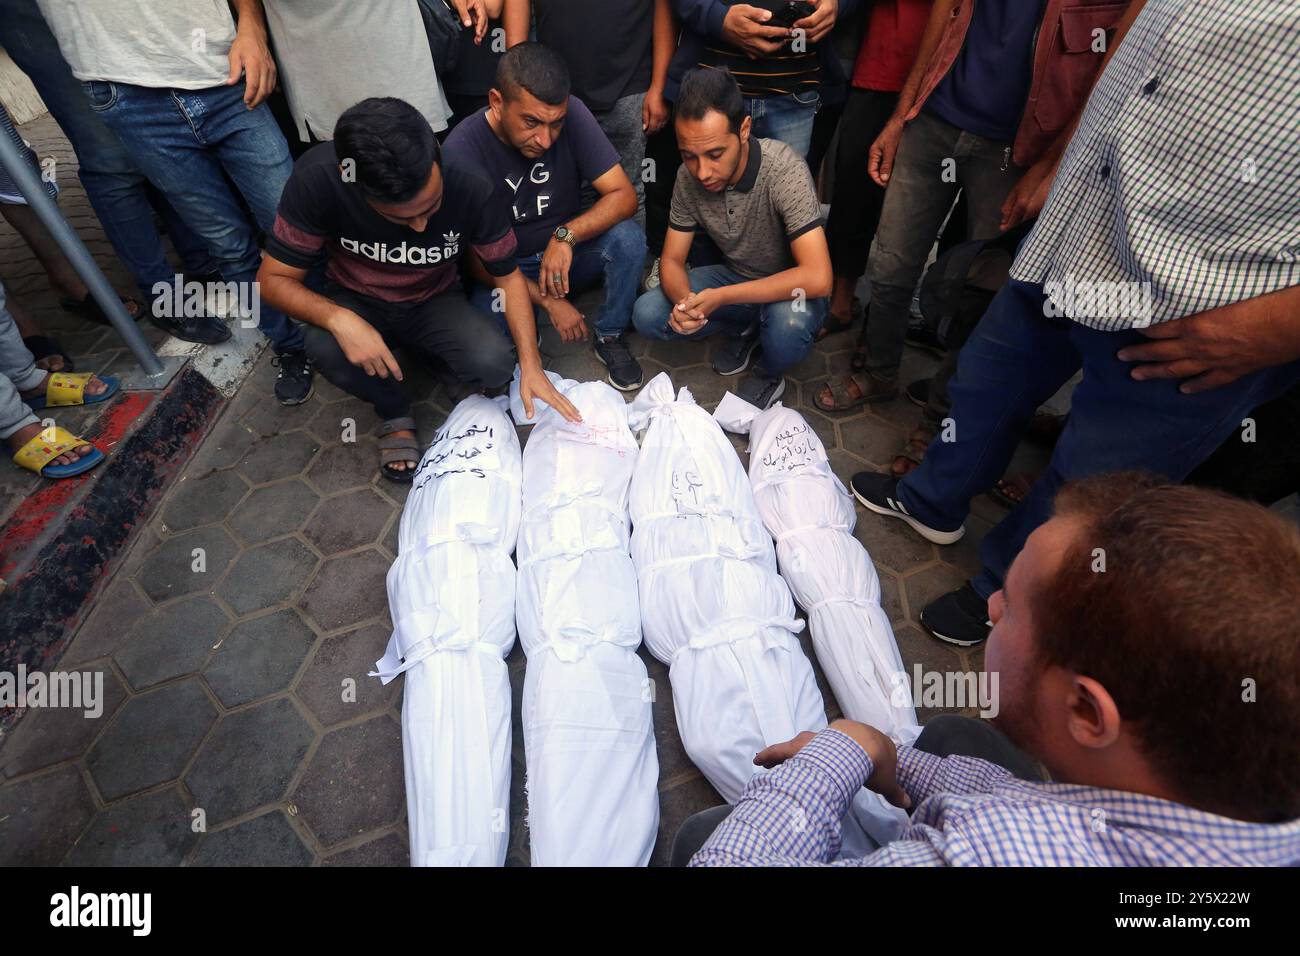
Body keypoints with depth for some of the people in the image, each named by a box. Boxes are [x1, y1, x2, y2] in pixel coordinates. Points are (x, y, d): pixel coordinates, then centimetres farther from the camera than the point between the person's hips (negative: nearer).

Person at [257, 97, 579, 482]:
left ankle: (429, 351, 10)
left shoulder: (470, 187, -27)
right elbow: (273, 279, -18)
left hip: (435, 301, 1)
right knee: (326, 348, -34)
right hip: (356, 304, 0)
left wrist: (531, 364, -22)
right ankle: (395, 412, 0)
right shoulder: (317, 178, -28)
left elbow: (507, 276, -13)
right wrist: (339, 319, -39)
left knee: (494, 364, -28)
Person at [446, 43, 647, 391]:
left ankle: (610, 337, -3)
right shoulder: (462, 149, -22)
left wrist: (566, 235, -34)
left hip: (566, 253, 3)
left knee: (628, 237, -27)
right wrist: (548, 301, -27)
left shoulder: (572, 113, -16)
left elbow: (625, 196, -18)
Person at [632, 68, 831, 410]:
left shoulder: (784, 169, -30)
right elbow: (672, 260, -7)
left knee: (788, 322, -40)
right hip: (736, 277, 5)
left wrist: (720, 297, -38)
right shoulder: (689, 177, -15)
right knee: (646, 315, -14)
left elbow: (817, 278, -37)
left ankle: (769, 375, -2)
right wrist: (684, 301, -32)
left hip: (789, 288, -4)